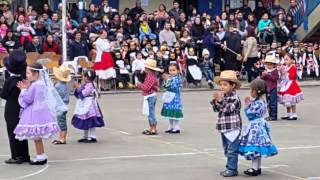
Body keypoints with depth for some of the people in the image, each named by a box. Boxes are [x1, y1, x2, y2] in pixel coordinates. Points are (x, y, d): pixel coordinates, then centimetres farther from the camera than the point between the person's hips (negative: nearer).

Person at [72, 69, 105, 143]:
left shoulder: (90, 85, -16)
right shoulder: (86, 84, 15)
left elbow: (83, 93, -22)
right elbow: (80, 94, 21)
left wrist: (79, 88, -13)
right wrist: (78, 87, 8)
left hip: (89, 106, -11)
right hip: (84, 106, 11)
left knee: (90, 122, -8)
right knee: (85, 122, 15)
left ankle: (92, 137, -7)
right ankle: (85, 137, 23)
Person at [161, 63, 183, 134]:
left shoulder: (178, 78, -13)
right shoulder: (169, 77, 9)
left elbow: (173, 86, -23)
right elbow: (165, 86, 8)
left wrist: (168, 80, -24)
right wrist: (165, 80, -7)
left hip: (175, 98, -8)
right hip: (169, 98, 8)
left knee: (174, 113, -6)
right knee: (169, 113, 14)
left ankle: (176, 128, 1)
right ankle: (171, 127, 24)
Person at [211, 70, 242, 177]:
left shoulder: (234, 98, -13)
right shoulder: (223, 96, 11)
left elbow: (228, 109, -22)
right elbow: (216, 109, 13)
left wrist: (220, 100, -30)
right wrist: (215, 100, -4)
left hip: (232, 128, -9)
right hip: (224, 128, 9)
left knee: (232, 150, -6)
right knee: (227, 150, 16)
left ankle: (232, 169, -1)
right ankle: (230, 167, 24)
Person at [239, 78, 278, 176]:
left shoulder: (257, 104, -22)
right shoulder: (261, 102, 8)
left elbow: (250, 115, -17)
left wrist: (247, 106, -7)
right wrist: (250, 104, 9)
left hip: (255, 128, -10)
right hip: (260, 125, 10)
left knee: (254, 148, -5)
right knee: (258, 149, 15)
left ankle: (255, 169, -2)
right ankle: (258, 168, 22)